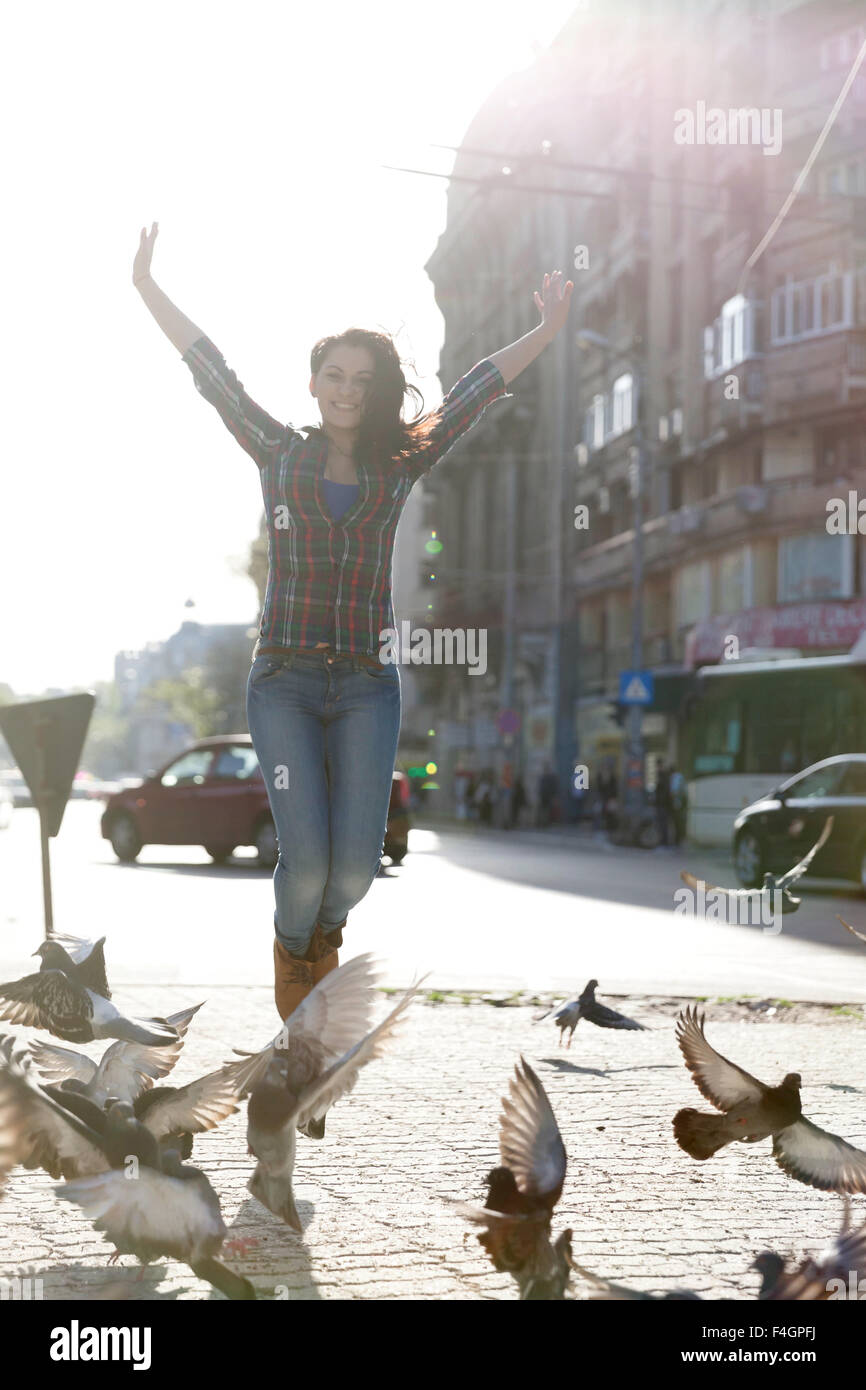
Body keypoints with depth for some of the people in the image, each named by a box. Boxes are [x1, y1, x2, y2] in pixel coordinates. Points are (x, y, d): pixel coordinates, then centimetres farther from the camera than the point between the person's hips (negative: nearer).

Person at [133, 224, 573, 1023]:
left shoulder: (400, 467, 9)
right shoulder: (278, 454, 7)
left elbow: (474, 394, 14)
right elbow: (213, 375, 6)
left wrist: (547, 330, 16)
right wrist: (148, 288, 4)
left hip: (366, 687, 1)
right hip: (285, 682, -1)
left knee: (356, 866, -7)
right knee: (306, 859, -12)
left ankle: (327, 927, 31)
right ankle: (292, 946, 24)